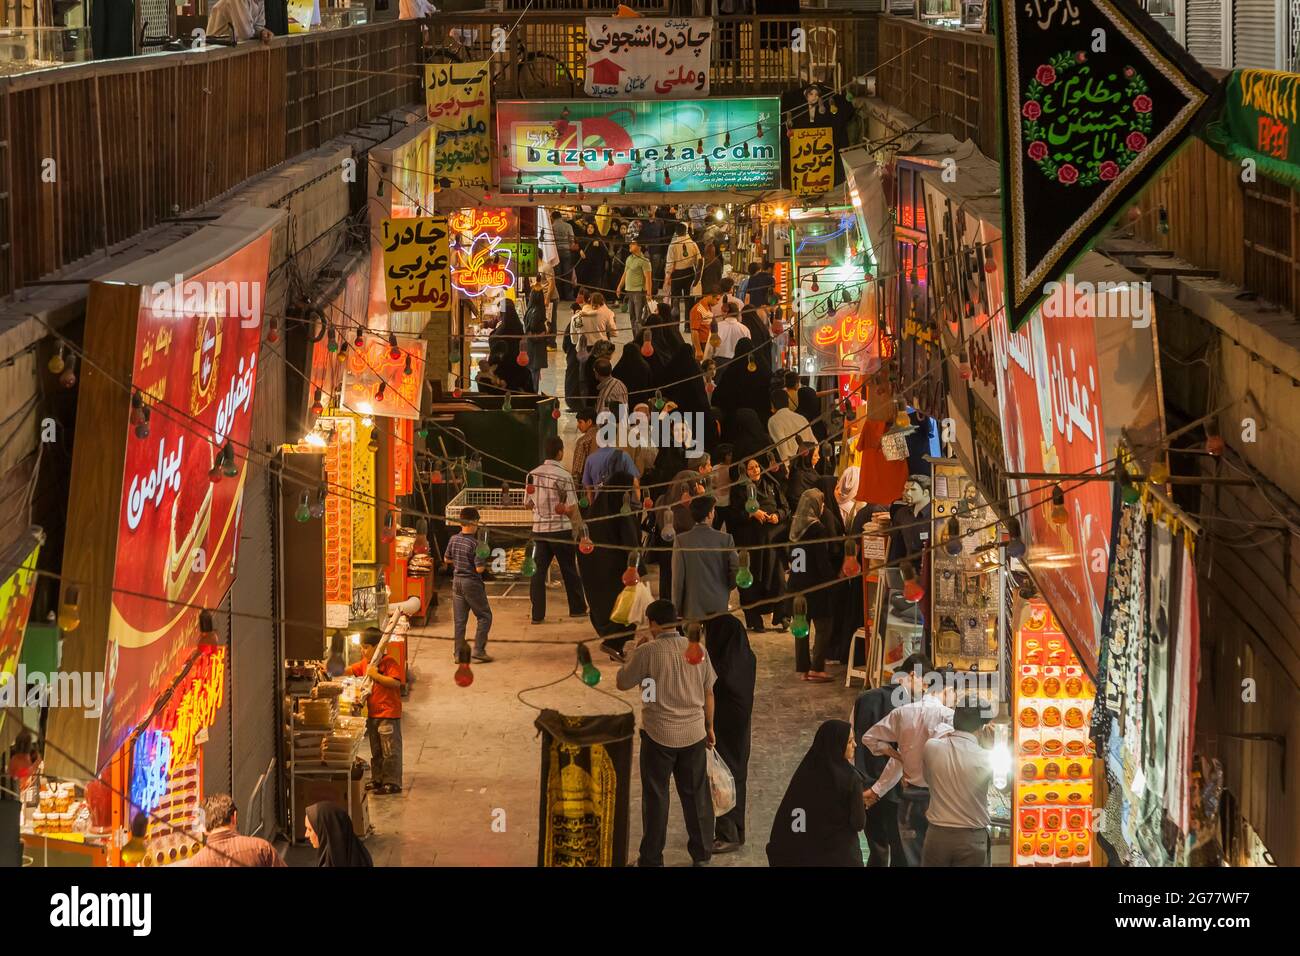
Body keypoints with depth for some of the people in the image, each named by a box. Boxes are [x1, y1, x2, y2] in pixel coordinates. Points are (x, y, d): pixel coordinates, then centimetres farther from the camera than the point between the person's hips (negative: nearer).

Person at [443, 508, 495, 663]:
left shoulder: (453, 539, 0)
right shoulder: (475, 544, -19)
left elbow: (446, 559, 13)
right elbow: (479, 568, -21)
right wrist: (483, 562, -2)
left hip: (457, 581, 6)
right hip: (472, 583, -6)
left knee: (459, 619, 11)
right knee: (484, 616, 7)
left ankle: (459, 653, 13)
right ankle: (478, 650, 0)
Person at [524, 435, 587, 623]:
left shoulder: (533, 474, 1)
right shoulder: (564, 476, -14)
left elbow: (528, 502, 9)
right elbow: (572, 508, -15)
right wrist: (560, 507, 3)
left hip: (539, 529, 3)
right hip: (560, 529, -3)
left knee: (538, 571, 6)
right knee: (569, 571, 11)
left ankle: (537, 614, 1)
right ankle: (577, 608, 23)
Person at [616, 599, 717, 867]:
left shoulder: (647, 652, -15)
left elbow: (622, 682, -3)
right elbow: (708, 692, 6)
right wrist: (709, 726, 18)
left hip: (658, 734, -3)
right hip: (694, 733, 3)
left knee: (656, 796, 8)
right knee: (696, 794, 15)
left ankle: (652, 858, 15)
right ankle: (702, 853, 24)